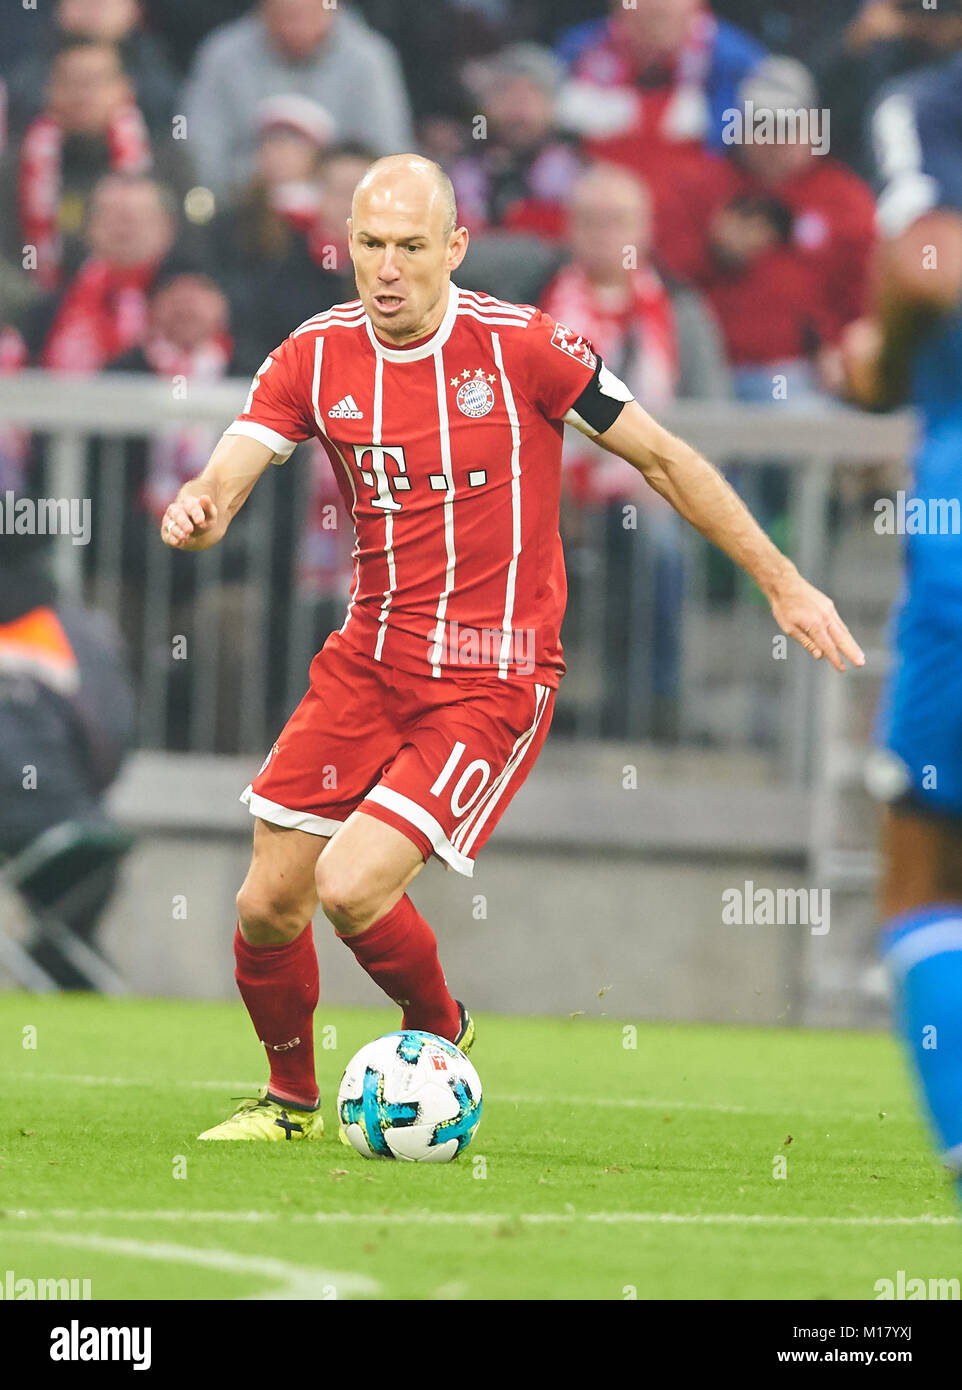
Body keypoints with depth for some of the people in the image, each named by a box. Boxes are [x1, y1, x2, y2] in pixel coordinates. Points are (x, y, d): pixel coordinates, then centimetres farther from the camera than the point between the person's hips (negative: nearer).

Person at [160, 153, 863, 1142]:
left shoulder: (520, 346, -12)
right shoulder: (317, 357, -2)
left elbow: (661, 458, -3)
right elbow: (226, 477, -10)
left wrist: (784, 584, 0)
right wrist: (196, 509, -36)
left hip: (494, 681, -5)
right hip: (369, 659, 5)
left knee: (351, 890, -19)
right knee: (267, 905, 3)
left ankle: (440, 1034, 14)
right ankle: (291, 1099, 32)